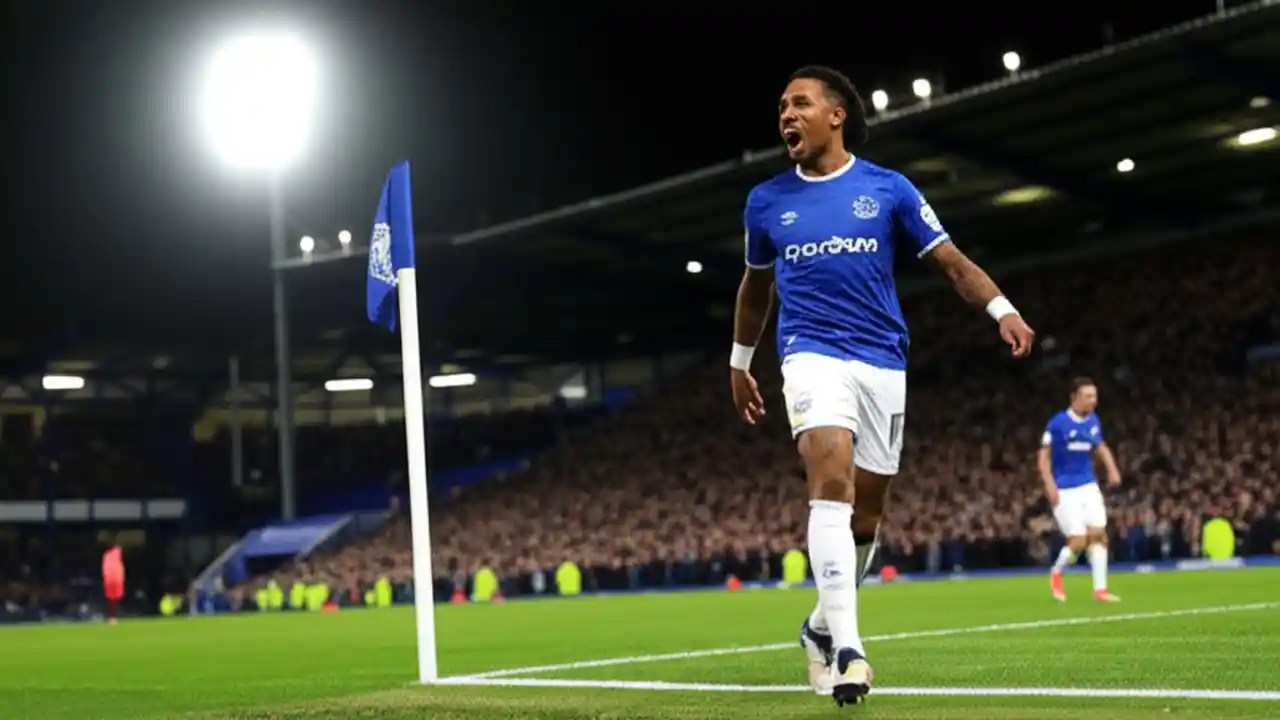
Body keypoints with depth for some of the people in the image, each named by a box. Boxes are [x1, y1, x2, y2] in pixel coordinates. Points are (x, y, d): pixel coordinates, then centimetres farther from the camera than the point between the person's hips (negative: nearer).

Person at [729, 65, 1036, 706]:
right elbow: (756, 286, 24)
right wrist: (739, 363, 28)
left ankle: (822, 626, 31)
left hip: (883, 363, 1)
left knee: (865, 512, 7)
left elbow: (951, 261, 3)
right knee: (832, 482, -25)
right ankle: (845, 646, -30)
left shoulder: (887, 189, 4)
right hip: (812, 356, -1)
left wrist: (1002, 309, -13)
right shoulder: (766, 201, 9)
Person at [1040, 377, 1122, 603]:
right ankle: (1056, 573, 20)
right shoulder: (1058, 423, -13)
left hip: (1088, 486, 5)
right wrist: (1050, 485, -18)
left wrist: (1112, 468, 5)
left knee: (1098, 534, -5)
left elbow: (1101, 447, 21)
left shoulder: (1093, 421, 3)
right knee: (1078, 541, -9)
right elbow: (1044, 456, -8)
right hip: (1065, 491, -5)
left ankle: (1100, 589, 2)